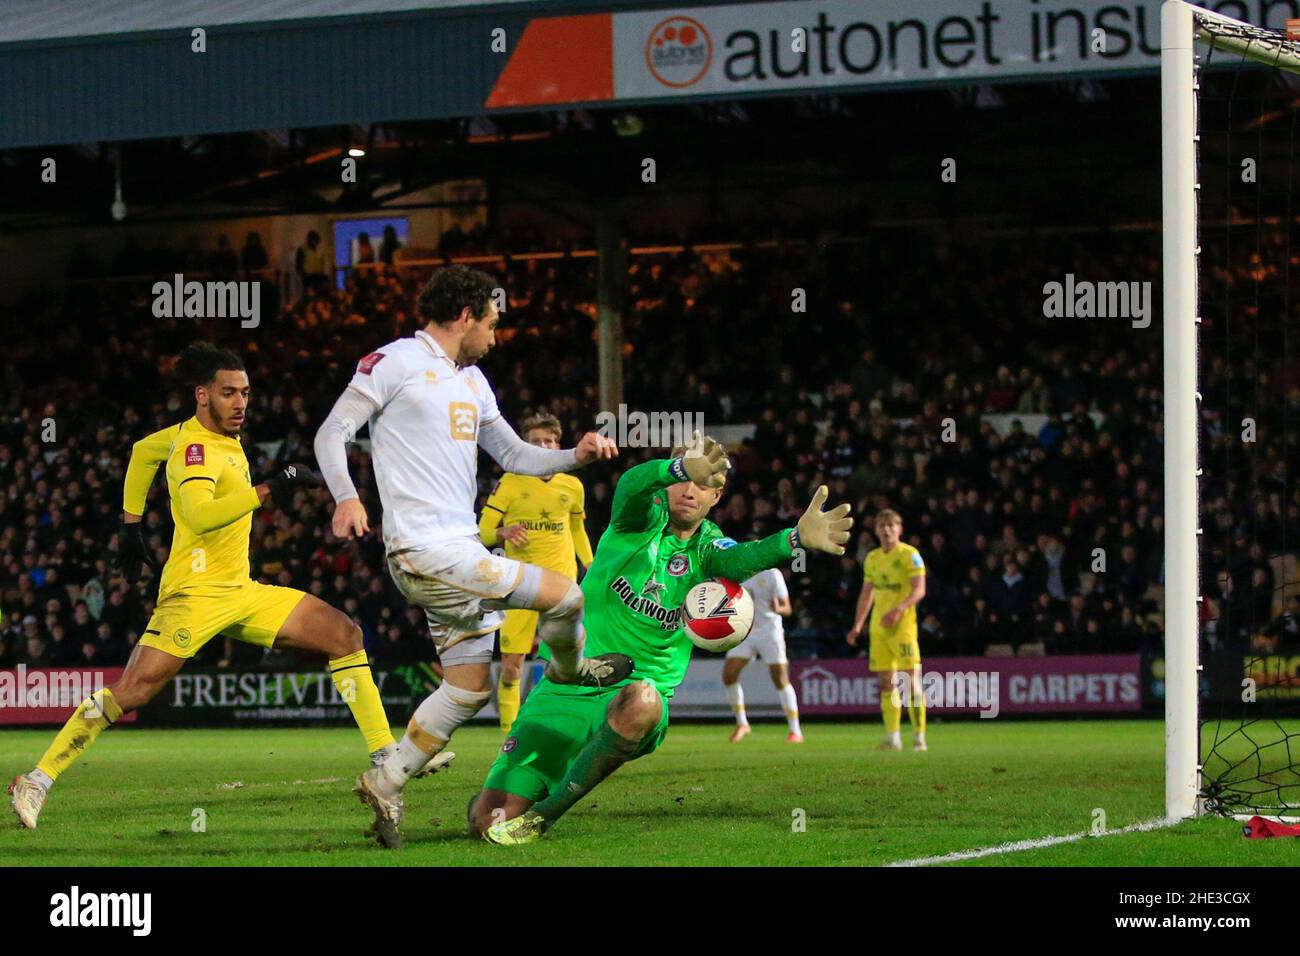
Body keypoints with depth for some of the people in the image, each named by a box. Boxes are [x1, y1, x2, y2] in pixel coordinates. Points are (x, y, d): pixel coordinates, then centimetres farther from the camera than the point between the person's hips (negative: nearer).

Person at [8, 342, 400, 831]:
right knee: (131, 691, -18)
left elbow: (142, 451, 28)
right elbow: (199, 515, -35)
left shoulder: (222, 435, 12)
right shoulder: (194, 446, -15)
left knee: (345, 634, 0)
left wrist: (131, 526, 29)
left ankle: (385, 755, 2)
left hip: (242, 592, 9)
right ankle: (37, 781, -8)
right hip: (196, 593, -9)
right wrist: (266, 490, -36)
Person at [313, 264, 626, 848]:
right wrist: (346, 496, -27)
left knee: (469, 686, 11)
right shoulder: (395, 362, -6)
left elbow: (515, 455, 24)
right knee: (564, 595, -10)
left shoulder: (472, 381, 20)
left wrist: (576, 455, 6)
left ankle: (385, 783, 17)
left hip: (459, 548, 10)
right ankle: (570, 669, 22)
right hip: (427, 551, -10)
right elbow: (332, 433, -9)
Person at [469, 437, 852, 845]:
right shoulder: (643, 517, -3)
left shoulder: (705, 547, 1)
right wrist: (681, 468, -52)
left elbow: (739, 559, -24)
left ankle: (543, 814, -21)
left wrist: (797, 538, -47)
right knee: (488, 820, -10)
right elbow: (631, 485, -28)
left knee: (641, 702, -40)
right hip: (568, 685, -1)